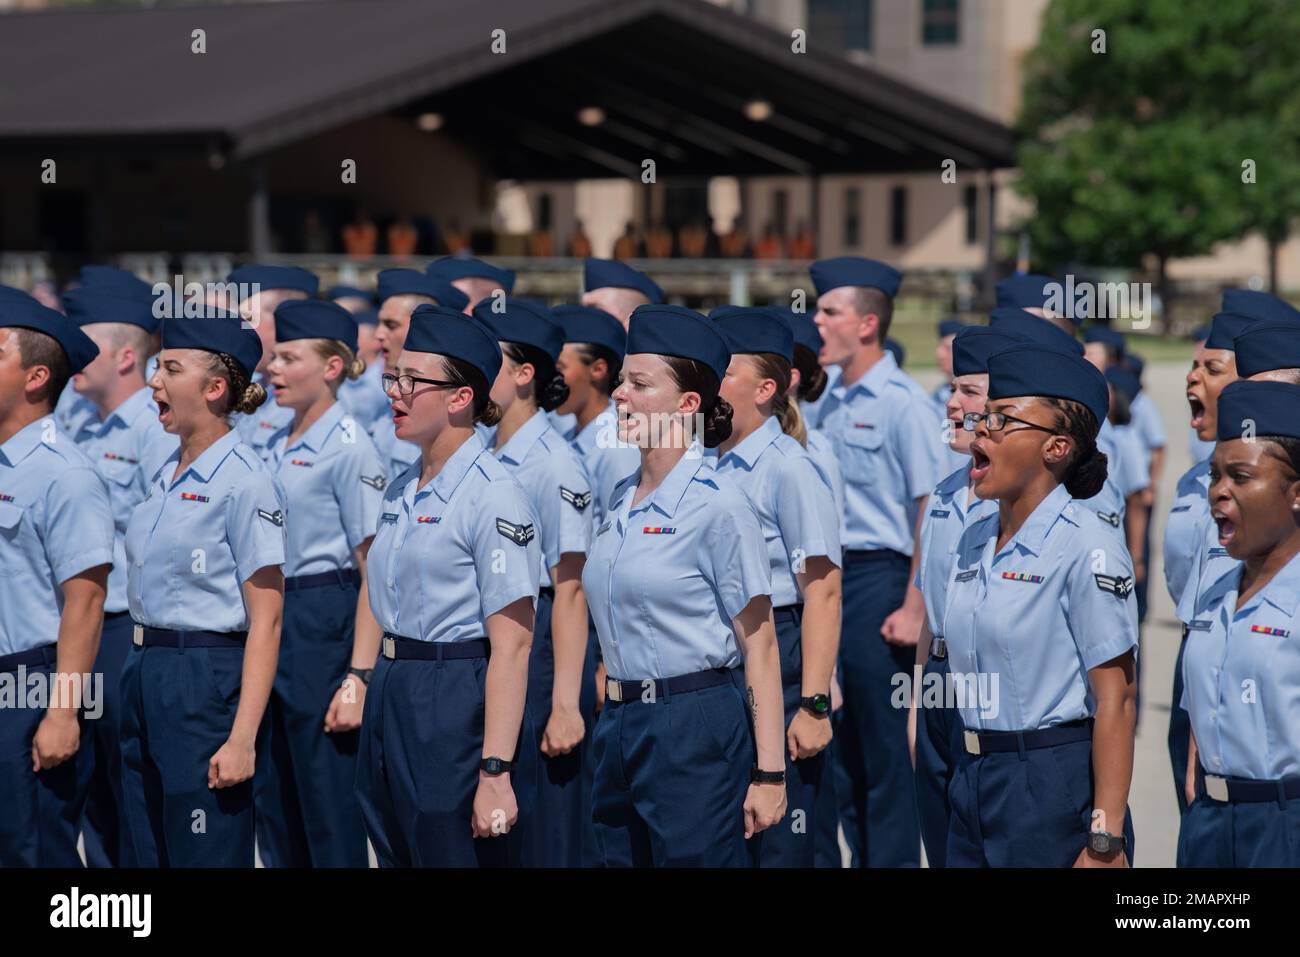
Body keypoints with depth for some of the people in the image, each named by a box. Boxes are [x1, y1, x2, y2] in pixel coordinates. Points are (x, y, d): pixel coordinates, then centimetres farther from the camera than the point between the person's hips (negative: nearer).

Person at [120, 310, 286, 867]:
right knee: (152, 854, 13)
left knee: (206, 858, -2)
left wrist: (242, 738, -21)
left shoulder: (245, 482, -13)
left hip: (206, 682, -8)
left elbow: (265, 621, -16)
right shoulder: (165, 477, 12)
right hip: (143, 675, 8)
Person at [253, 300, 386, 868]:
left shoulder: (349, 448, -11)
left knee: (328, 807, -3)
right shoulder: (275, 447, 12)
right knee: (274, 804, 12)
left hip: (324, 624, -8)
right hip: (270, 624, 8)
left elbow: (373, 573, -13)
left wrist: (359, 677, -19)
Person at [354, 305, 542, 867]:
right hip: (390, 695, 8)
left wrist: (495, 773, -23)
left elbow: (511, 644, -19)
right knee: (397, 855, 14)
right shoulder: (401, 490, 12)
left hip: (458, 708, -8)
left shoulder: (493, 495, -15)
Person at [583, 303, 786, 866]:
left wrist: (769, 774, -15)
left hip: (694, 731, -8)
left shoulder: (718, 507, -12)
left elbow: (759, 649, -12)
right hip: (618, 728, 8)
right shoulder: (621, 500, 10)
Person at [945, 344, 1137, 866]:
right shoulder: (972, 542, 10)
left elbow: (1116, 700, -16)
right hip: (974, 779, 7)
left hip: (1057, 784, -7)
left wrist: (1105, 841, -20)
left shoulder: (1086, 547, -13)